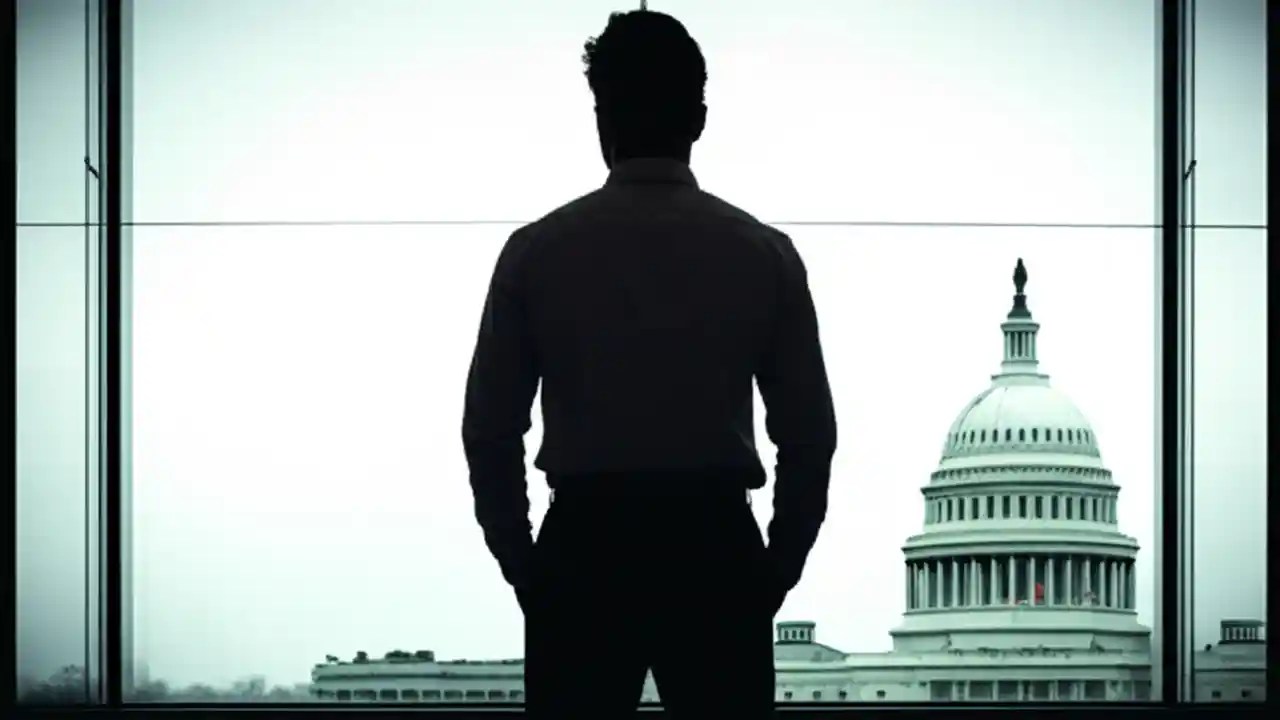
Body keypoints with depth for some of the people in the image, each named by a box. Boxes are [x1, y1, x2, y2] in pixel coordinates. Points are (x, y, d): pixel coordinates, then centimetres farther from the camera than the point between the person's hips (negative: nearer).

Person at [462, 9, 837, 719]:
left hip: (585, 544, 0)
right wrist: (776, 570, 11)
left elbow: (490, 428, 1)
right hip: (716, 548, 1)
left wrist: (522, 563, 11)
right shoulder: (762, 253, 1)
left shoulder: (538, 251, -1)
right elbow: (808, 433, 2)